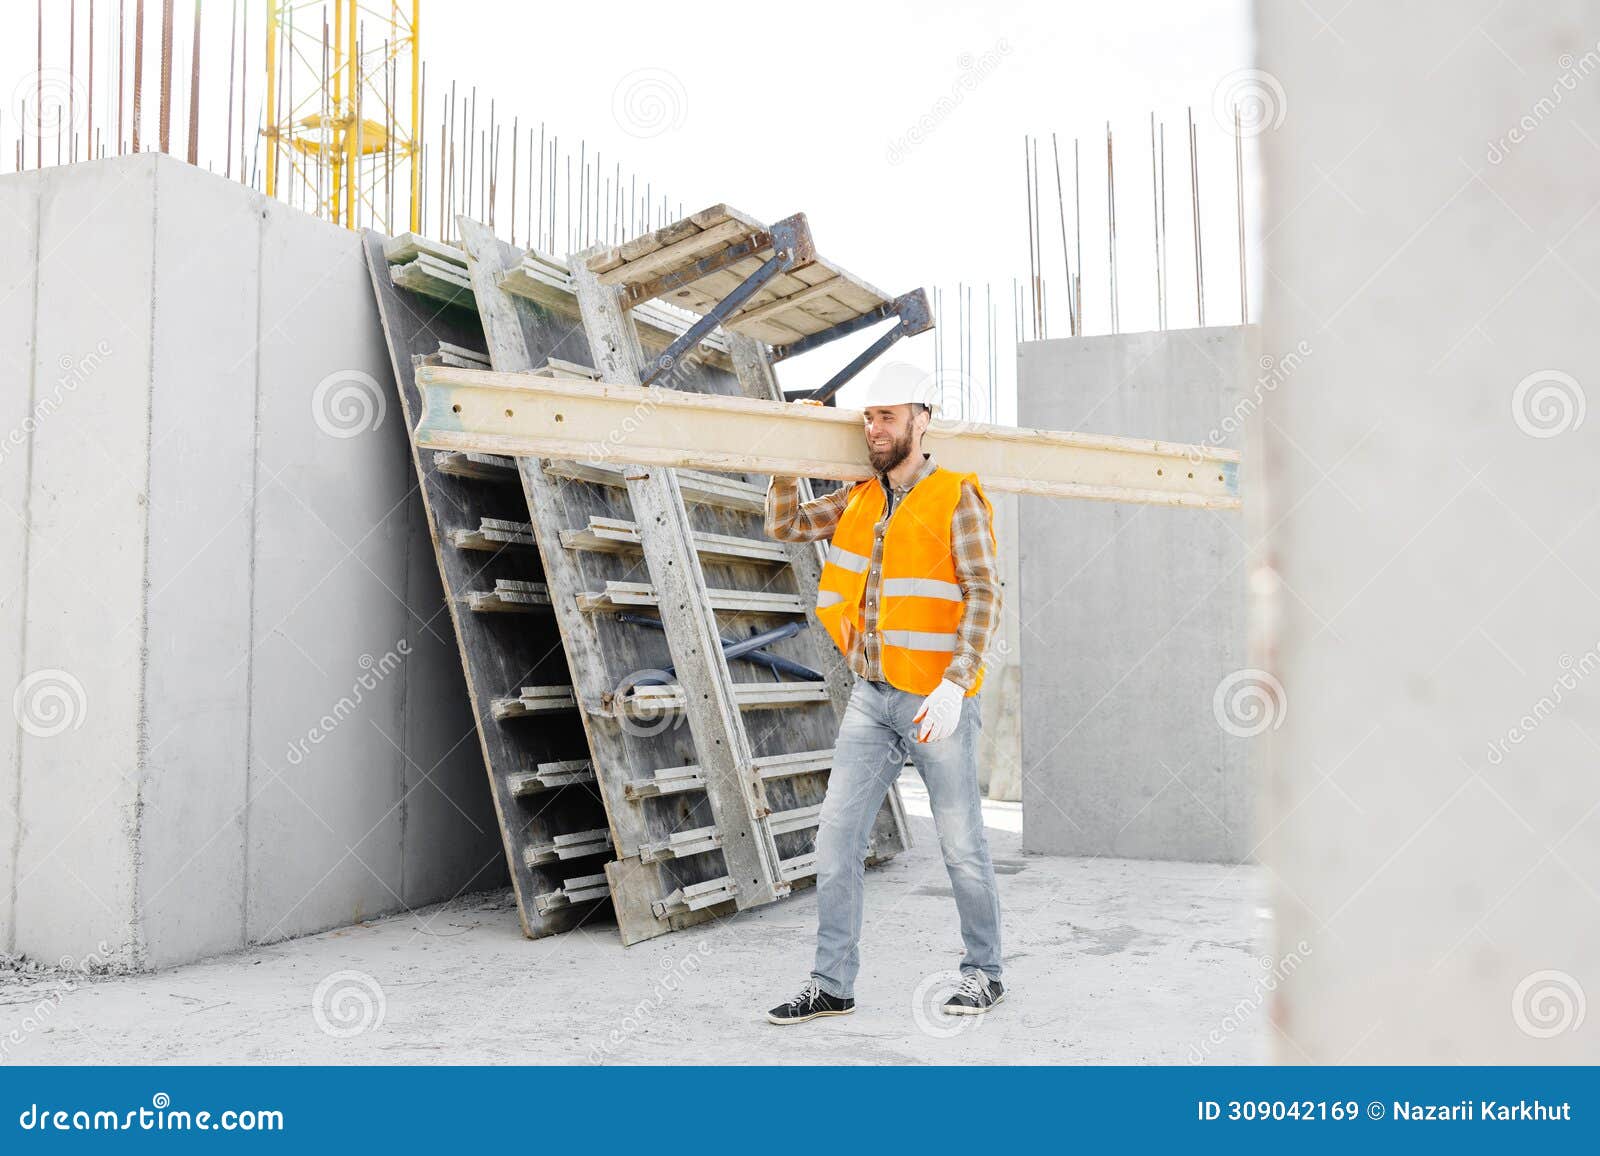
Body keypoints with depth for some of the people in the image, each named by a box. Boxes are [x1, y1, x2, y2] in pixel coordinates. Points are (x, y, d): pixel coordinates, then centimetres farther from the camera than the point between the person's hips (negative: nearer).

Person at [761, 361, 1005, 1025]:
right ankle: (832, 984, 11)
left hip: (936, 701, -5)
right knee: (836, 840, 2)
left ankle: (984, 974, 24)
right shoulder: (859, 500, 10)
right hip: (871, 698, 6)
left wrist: (955, 683, -25)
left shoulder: (957, 498, -8)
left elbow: (984, 596, -15)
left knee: (961, 844, 7)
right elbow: (785, 526, 17)